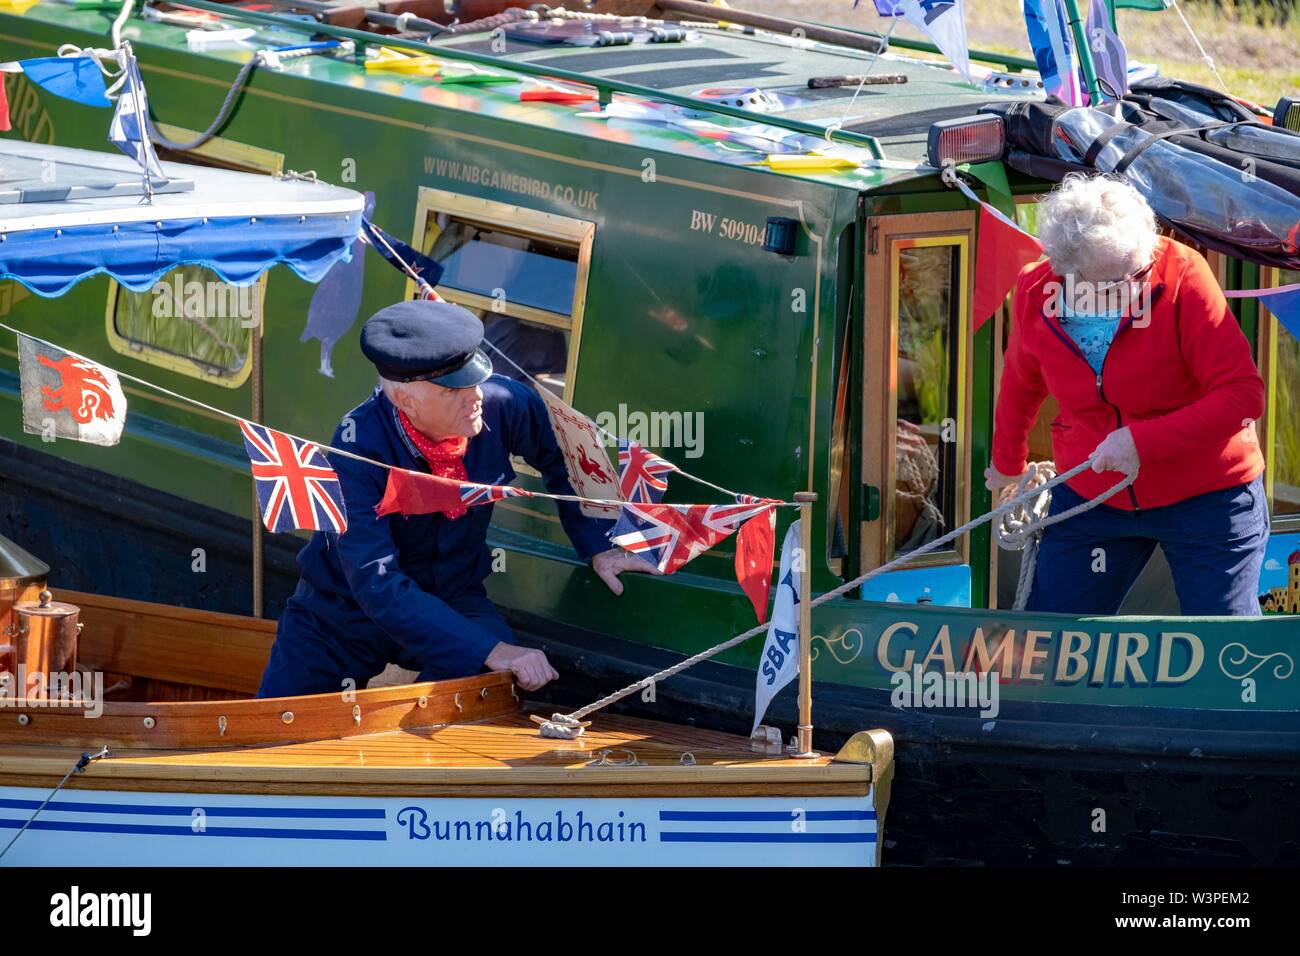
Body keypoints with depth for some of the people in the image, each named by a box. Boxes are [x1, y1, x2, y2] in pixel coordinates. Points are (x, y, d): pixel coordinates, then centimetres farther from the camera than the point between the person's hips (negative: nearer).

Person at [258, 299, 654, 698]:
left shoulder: (503, 405, -19)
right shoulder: (358, 447, -30)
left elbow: (562, 461, 7)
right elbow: (377, 585, -38)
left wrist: (597, 545, -4)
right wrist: (491, 651, -44)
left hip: (451, 599, 2)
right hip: (343, 611, -2)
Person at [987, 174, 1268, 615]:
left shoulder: (1180, 273, -21)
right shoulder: (1034, 294, -9)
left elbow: (1243, 395, -22)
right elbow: (1022, 387, 14)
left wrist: (1143, 441, -29)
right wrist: (1008, 466, 29)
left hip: (1206, 497, -3)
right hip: (1089, 494, 3)